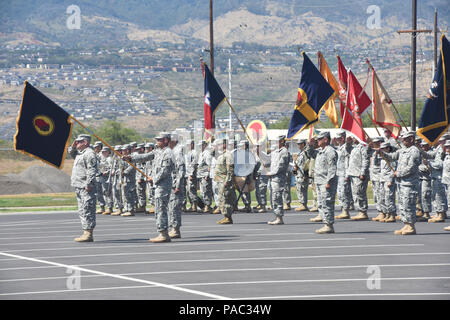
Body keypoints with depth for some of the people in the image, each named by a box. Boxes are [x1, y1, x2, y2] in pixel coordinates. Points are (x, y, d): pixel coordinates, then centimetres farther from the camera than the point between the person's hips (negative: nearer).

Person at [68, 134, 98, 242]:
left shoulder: (89, 153, -13)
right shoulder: (80, 153, 17)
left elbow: (92, 170, -19)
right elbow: (72, 154, 38)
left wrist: (88, 184, -24)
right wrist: (73, 147, 18)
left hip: (85, 188, -11)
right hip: (79, 187, 11)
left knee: (87, 210, -10)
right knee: (82, 211, 13)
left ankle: (88, 234, -11)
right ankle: (86, 233, 18)